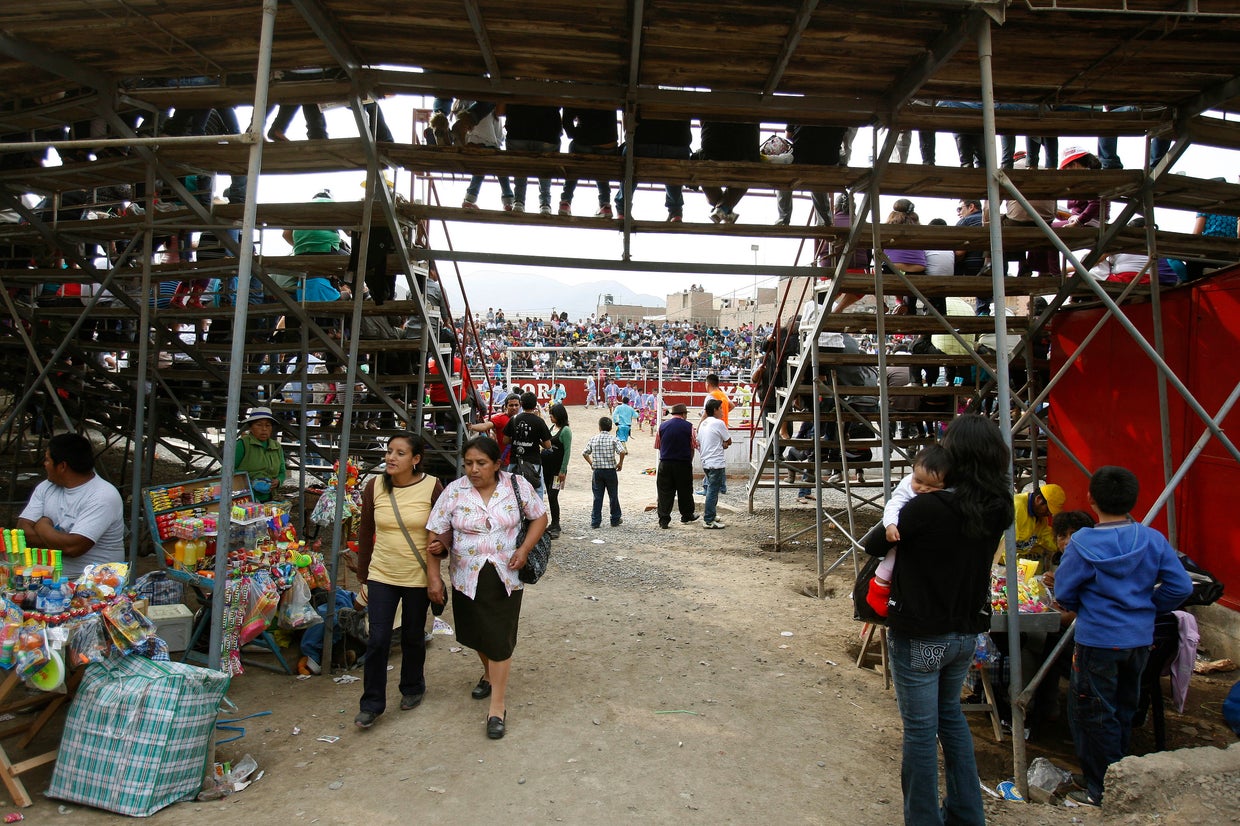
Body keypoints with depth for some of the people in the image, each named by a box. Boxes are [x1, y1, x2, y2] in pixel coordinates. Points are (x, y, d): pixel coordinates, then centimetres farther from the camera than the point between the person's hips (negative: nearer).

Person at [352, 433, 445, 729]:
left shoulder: (432, 487, -12)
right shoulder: (374, 488, -5)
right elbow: (365, 534, 4)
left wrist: (435, 575, -8)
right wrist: (363, 576, 9)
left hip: (418, 577, -1)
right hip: (382, 575, 1)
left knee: (412, 637, 13)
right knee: (378, 640, -1)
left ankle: (412, 688, 38)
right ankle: (371, 703, 16)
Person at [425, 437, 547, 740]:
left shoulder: (517, 486, -7)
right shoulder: (453, 492, -6)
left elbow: (540, 517, 2)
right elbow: (437, 531, -3)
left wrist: (524, 549, -11)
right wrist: (440, 544, -26)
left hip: (505, 577, -2)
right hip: (467, 577, 2)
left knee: (499, 641, 0)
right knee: (477, 634, 20)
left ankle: (498, 707, 12)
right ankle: (490, 674, 49)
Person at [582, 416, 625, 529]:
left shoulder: (593, 440, 1)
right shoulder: (613, 439, -7)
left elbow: (584, 453, 5)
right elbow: (622, 451, -20)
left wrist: (591, 463, 16)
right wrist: (620, 463, -6)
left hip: (597, 471, 2)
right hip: (611, 470, -2)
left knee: (597, 497, 7)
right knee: (613, 496, 10)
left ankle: (595, 521, 6)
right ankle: (615, 520, 19)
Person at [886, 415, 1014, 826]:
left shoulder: (927, 508, -25)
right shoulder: (997, 511, -6)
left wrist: (894, 516, 5)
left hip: (918, 637, -7)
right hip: (967, 632, 7)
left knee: (920, 729, 8)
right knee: (950, 714, 27)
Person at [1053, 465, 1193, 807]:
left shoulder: (1083, 543, -18)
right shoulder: (1153, 540, -6)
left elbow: (1064, 592, -10)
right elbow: (1181, 586, -4)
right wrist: (1149, 607, 11)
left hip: (1098, 640, -5)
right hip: (1141, 638, 6)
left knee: (1094, 714, 8)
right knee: (1123, 710, 22)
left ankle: (1104, 791, 15)